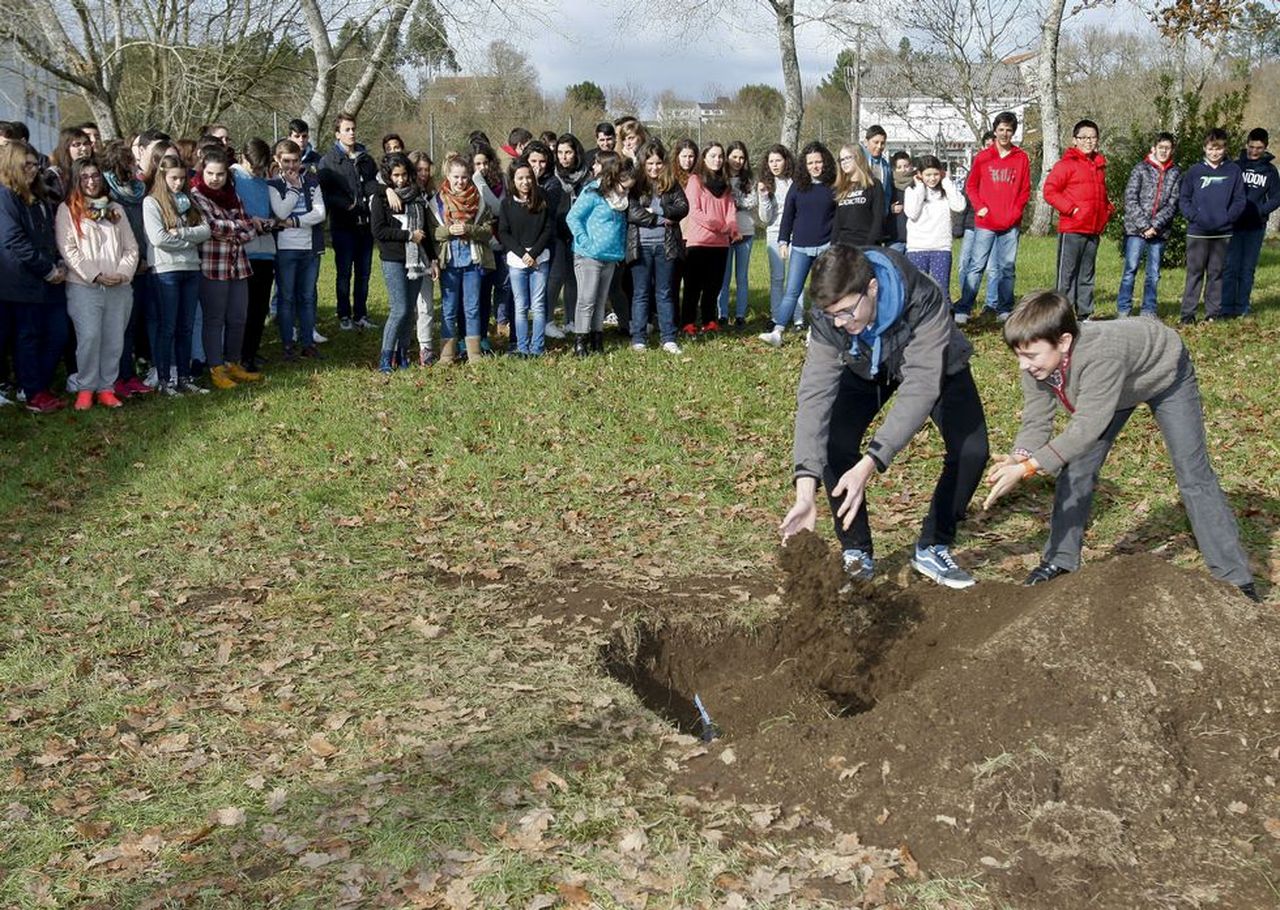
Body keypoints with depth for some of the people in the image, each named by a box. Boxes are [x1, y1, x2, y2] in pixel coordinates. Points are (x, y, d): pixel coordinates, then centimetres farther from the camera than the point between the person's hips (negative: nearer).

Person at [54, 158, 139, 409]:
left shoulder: (115, 209, 17)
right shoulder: (67, 210, 5)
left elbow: (131, 247, 12)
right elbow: (68, 250, -5)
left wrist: (123, 273, -5)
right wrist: (95, 275, -13)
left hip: (119, 288, 4)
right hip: (84, 287, -4)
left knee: (114, 340, 2)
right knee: (90, 337, -14)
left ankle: (106, 388, 11)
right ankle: (85, 389, -1)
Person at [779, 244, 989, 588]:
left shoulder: (923, 300, -43)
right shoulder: (828, 316, -33)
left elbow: (921, 386, -47)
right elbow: (814, 392, -38)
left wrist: (868, 464, -56)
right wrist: (805, 489, -48)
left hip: (934, 366, -1)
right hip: (866, 368, 2)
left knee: (971, 450, -16)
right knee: (833, 442, -18)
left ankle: (933, 548, 5)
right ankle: (857, 552, 0)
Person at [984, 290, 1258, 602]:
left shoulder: (1101, 355, -48)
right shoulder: (1039, 359, -28)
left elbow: (1085, 428, -47)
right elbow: (1035, 421, -25)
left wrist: (1029, 468, -52)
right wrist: (1019, 457, -46)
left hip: (1163, 373, -6)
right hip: (1116, 386, 6)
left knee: (1194, 476, -6)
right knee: (1077, 467, -2)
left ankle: (1234, 579, 2)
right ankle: (1061, 561, 12)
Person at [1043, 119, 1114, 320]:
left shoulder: (1099, 165, 18)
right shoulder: (1067, 163, -5)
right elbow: (1049, 190, -11)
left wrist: (1108, 209, 11)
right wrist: (1070, 209, -16)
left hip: (1093, 230, 7)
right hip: (1071, 229, -7)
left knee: (1087, 275, 11)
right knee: (1067, 273, -5)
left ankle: (1085, 314, 17)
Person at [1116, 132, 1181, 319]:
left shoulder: (1176, 173, 6)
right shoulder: (1141, 169, 1)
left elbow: (1173, 203, 0)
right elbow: (1130, 199, -5)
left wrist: (1155, 225, -12)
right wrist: (1144, 225, -12)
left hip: (1160, 231, 2)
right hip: (1136, 229, -2)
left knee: (1154, 273, 8)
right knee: (1130, 270, -3)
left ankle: (1149, 310, 16)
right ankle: (1123, 310, 3)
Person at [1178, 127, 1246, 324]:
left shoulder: (1233, 170, 4)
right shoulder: (1195, 170, 2)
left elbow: (1240, 200, 4)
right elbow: (1183, 198, 3)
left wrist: (1228, 218, -9)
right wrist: (1194, 216, -11)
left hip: (1223, 233, 1)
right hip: (1197, 232, -1)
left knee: (1216, 273, 8)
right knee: (1194, 273, 0)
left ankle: (1213, 312, 13)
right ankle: (1187, 313, 2)